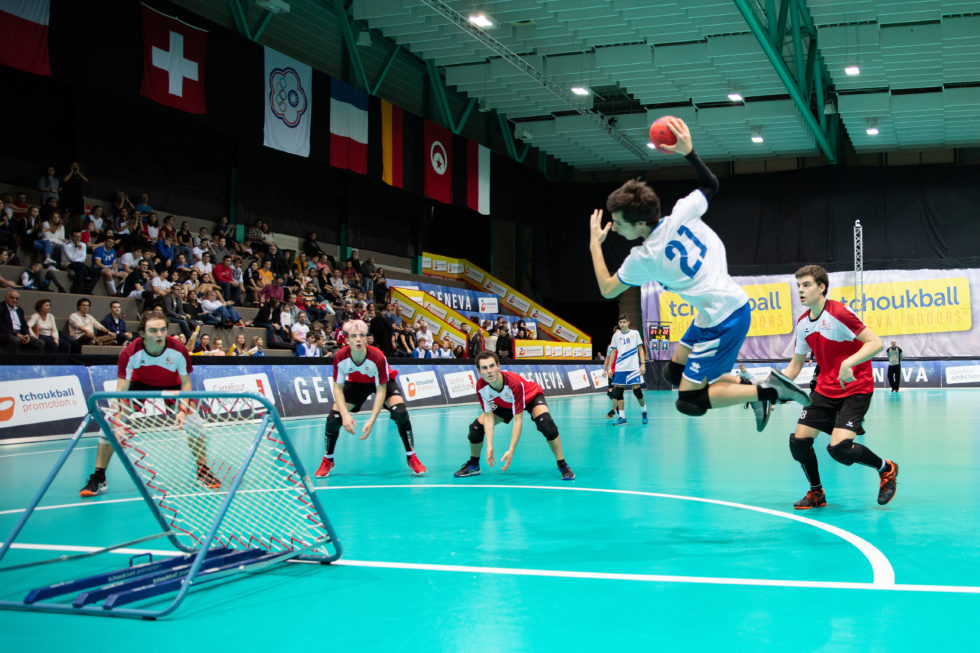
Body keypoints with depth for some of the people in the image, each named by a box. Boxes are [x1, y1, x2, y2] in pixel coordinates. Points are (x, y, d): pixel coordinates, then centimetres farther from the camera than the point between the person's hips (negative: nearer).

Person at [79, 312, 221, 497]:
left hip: (172, 387, 0)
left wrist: (183, 410, -29)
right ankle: (98, 478, -1)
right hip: (140, 385, 0)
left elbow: (186, 383, -14)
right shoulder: (130, 353, -31)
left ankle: (203, 472, 4)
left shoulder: (178, 350, -29)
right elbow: (121, 391, -29)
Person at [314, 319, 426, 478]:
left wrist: (372, 420, -36)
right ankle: (327, 461, 13)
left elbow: (381, 391, -28)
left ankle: (411, 457, -7)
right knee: (333, 418, -13)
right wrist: (345, 415, -33)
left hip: (383, 382, -2)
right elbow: (338, 387, -19)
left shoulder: (377, 357, -36)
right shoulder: (340, 357, -29)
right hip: (356, 383, 2)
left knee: (400, 413, -27)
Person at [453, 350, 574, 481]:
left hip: (531, 397, -4)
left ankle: (562, 465, -19)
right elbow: (488, 417, -20)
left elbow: (517, 420, -37)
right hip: (504, 404, 5)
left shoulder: (515, 383, -43)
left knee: (545, 423, -34)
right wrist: (489, 446, -29)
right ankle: (473, 465, 17)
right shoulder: (481, 386, -29)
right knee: (476, 427, -11)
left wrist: (511, 451, -40)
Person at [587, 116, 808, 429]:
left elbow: (607, 289, 0)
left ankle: (768, 391, -7)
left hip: (723, 320, -9)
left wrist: (594, 245, 8)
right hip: (735, 302, 9)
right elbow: (710, 184, 16)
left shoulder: (643, 258, -17)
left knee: (688, 402, -3)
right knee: (674, 372, 18)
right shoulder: (681, 213, -4)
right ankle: (750, 386, 17)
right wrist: (689, 151, 14)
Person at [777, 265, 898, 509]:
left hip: (855, 389, -7)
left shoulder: (839, 313, -17)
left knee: (839, 448, -20)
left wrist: (848, 363, -37)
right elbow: (795, 366, 13)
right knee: (799, 441, -4)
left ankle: (886, 469, 9)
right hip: (825, 389, 7)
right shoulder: (802, 323, 5)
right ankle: (816, 493, 19)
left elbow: (875, 343, -22)